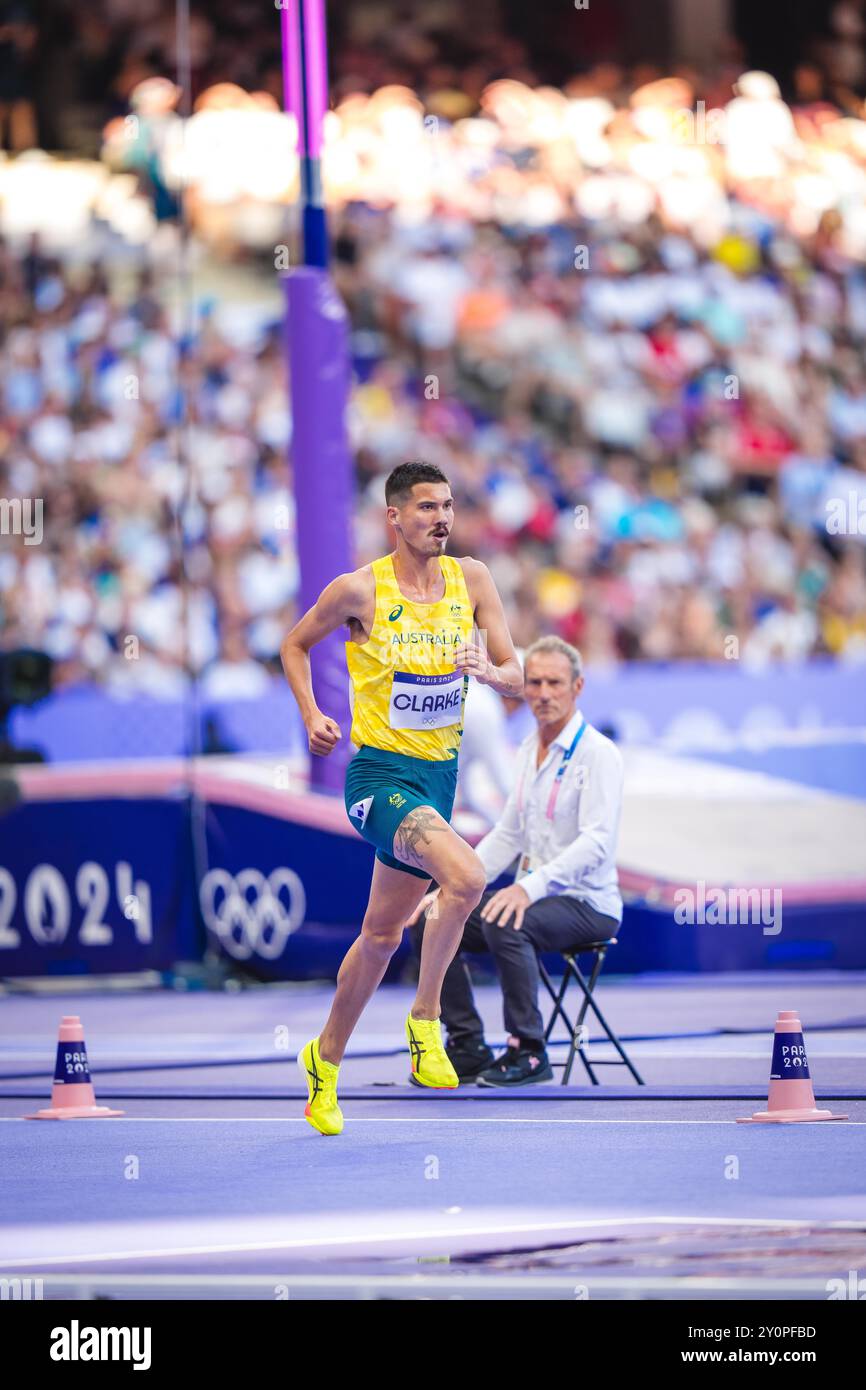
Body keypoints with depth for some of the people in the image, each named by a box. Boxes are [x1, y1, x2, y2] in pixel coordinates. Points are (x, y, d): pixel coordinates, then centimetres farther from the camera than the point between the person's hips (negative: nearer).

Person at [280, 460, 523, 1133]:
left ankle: (326, 1059, 32)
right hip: (379, 773, -5)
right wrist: (312, 715, -5)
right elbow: (296, 644, 10)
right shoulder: (359, 590, -8)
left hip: (440, 775, 5)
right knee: (466, 876, -30)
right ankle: (426, 1021, -14)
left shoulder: (472, 578, 2)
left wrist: (490, 671, -20)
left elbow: (517, 679, 3)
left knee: (382, 935, 15)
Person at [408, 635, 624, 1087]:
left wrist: (530, 887, -37)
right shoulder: (530, 750, 11)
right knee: (430, 921, -4)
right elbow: (507, 835, 16)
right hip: (535, 893, 8)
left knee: (505, 925, -35)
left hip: (587, 904, -8)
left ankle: (528, 1051, -20)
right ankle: (467, 1046, 3)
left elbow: (597, 842, -24)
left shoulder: (598, 753, -14)